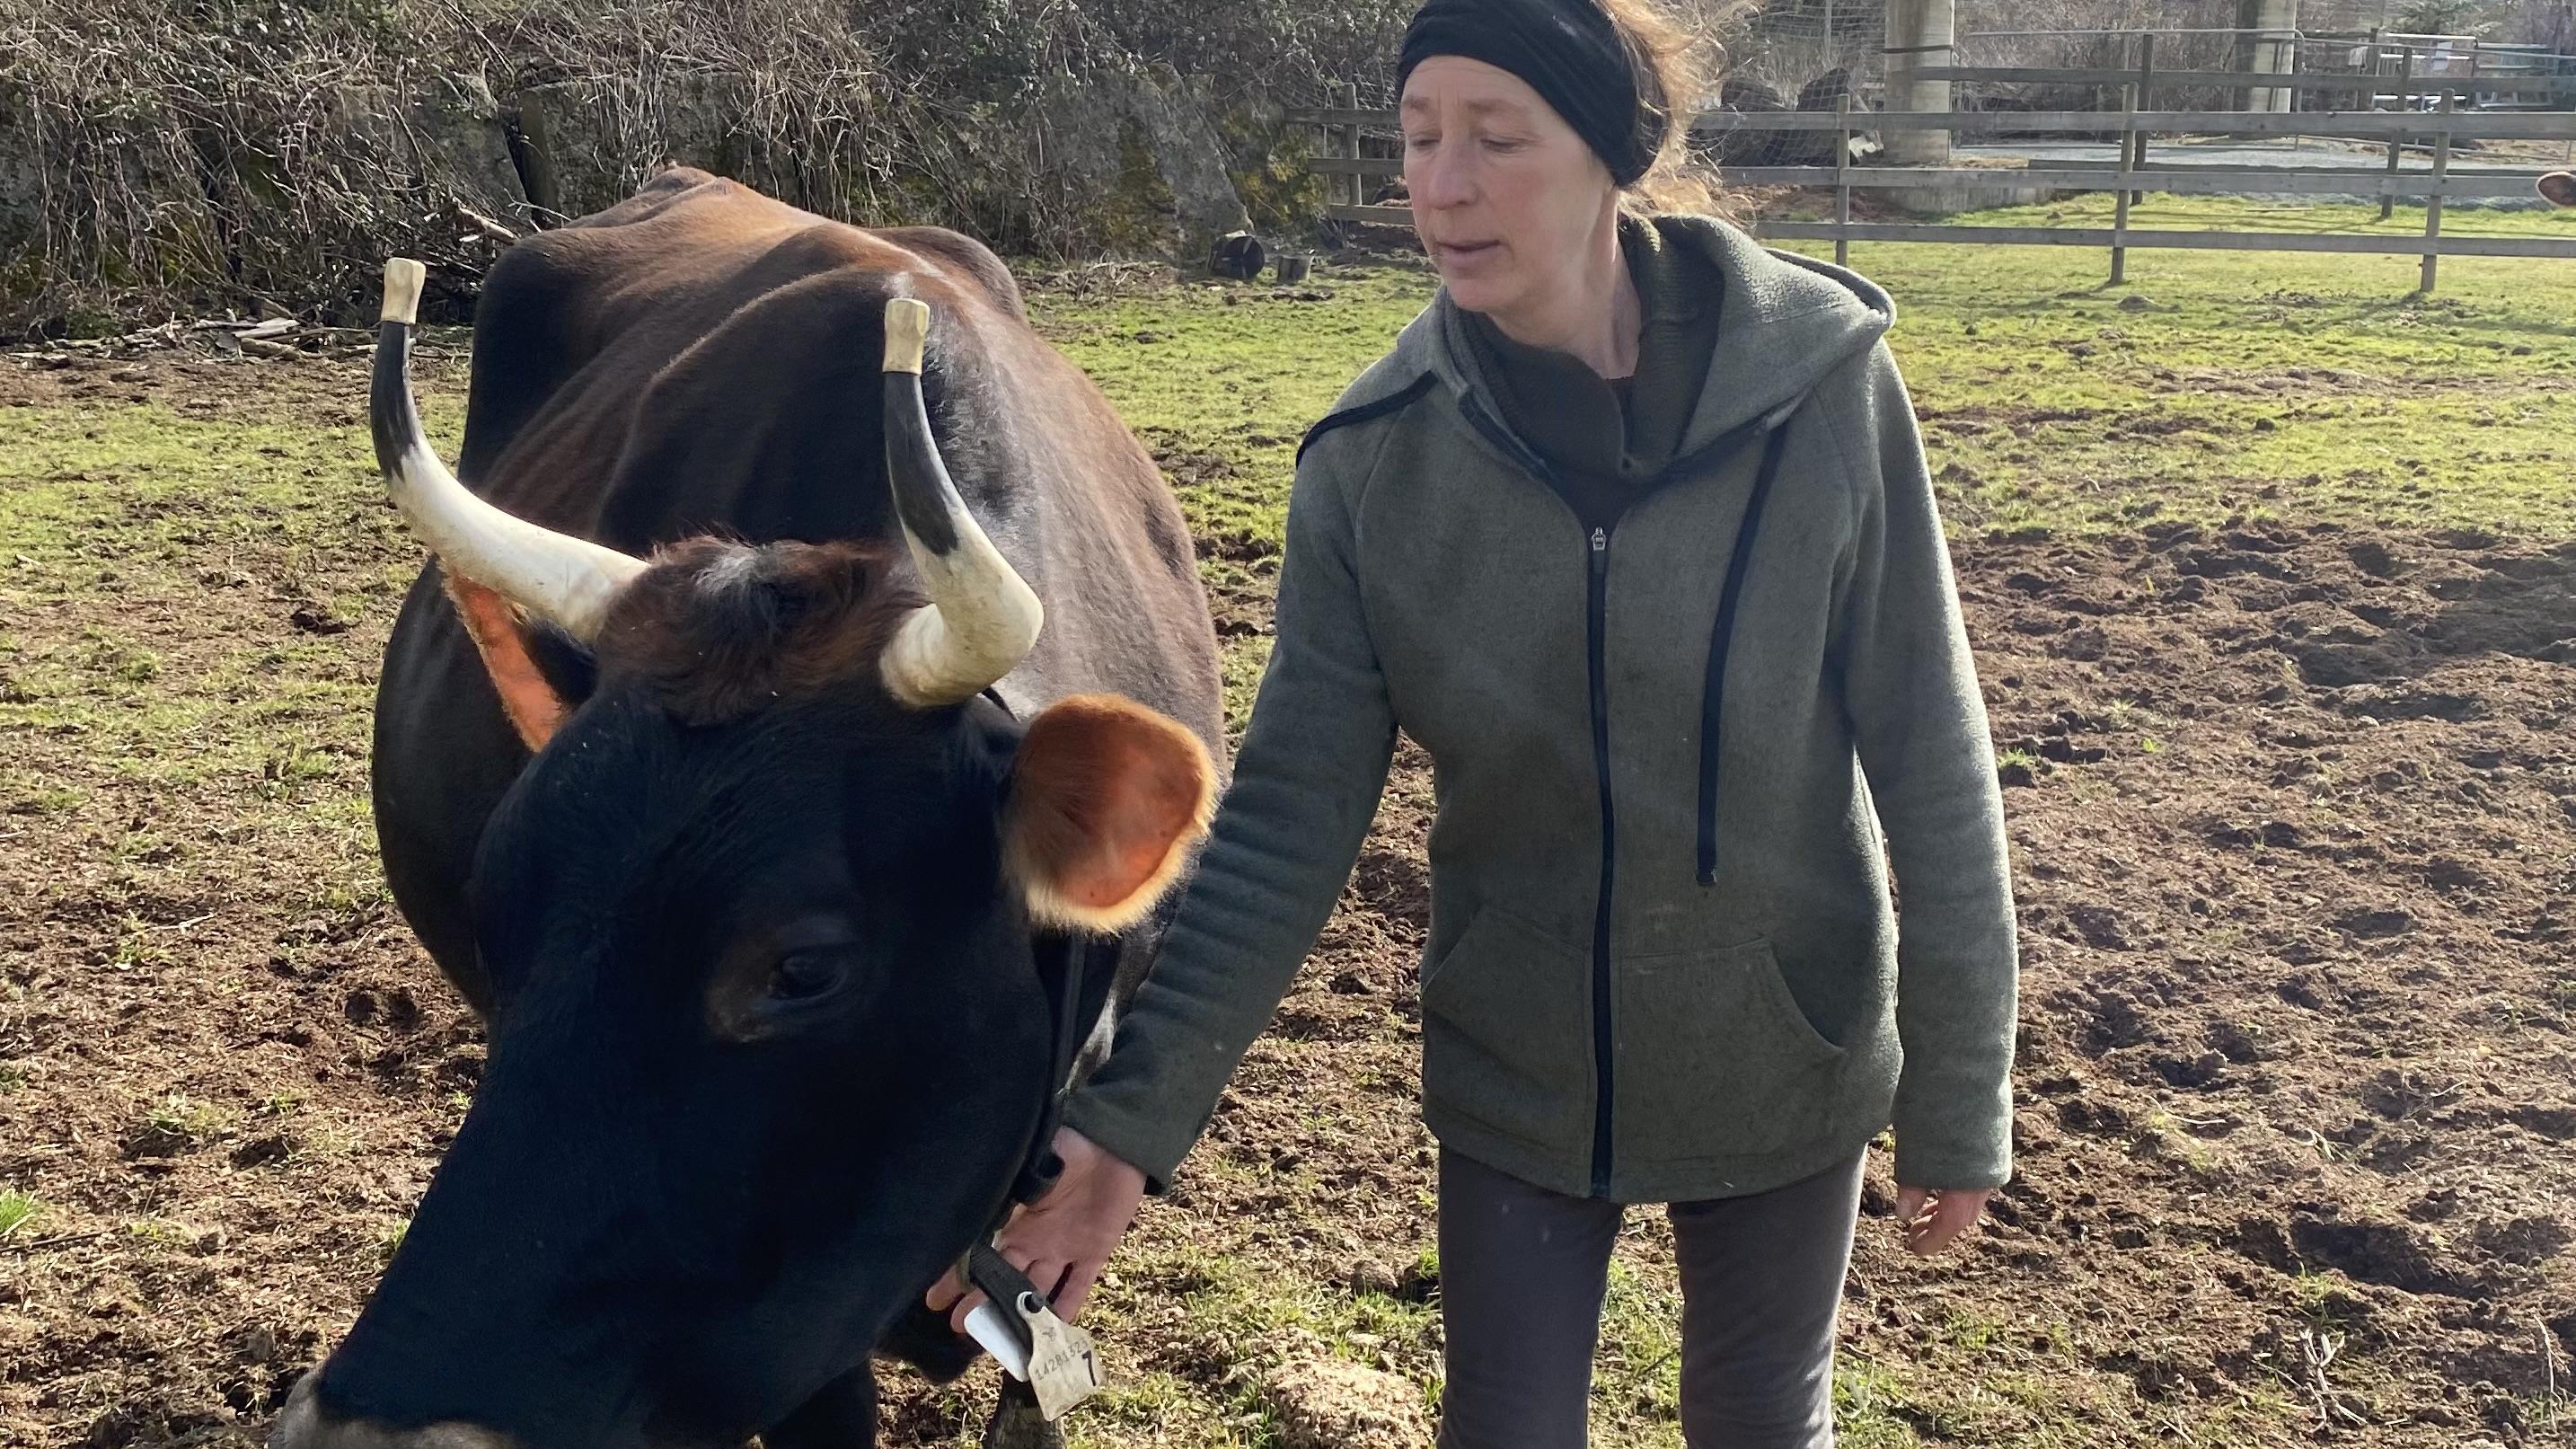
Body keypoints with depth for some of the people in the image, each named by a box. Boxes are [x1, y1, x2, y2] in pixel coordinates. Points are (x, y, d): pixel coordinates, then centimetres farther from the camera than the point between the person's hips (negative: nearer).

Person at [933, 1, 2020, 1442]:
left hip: (1785, 1067, 0)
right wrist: (1129, 1118, -21)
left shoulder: (1821, 381, -18)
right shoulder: (1374, 453, -14)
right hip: (1514, 1072, 1)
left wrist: (1959, 1094, -6)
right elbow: (1292, 810, -13)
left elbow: (1929, 755, -11)